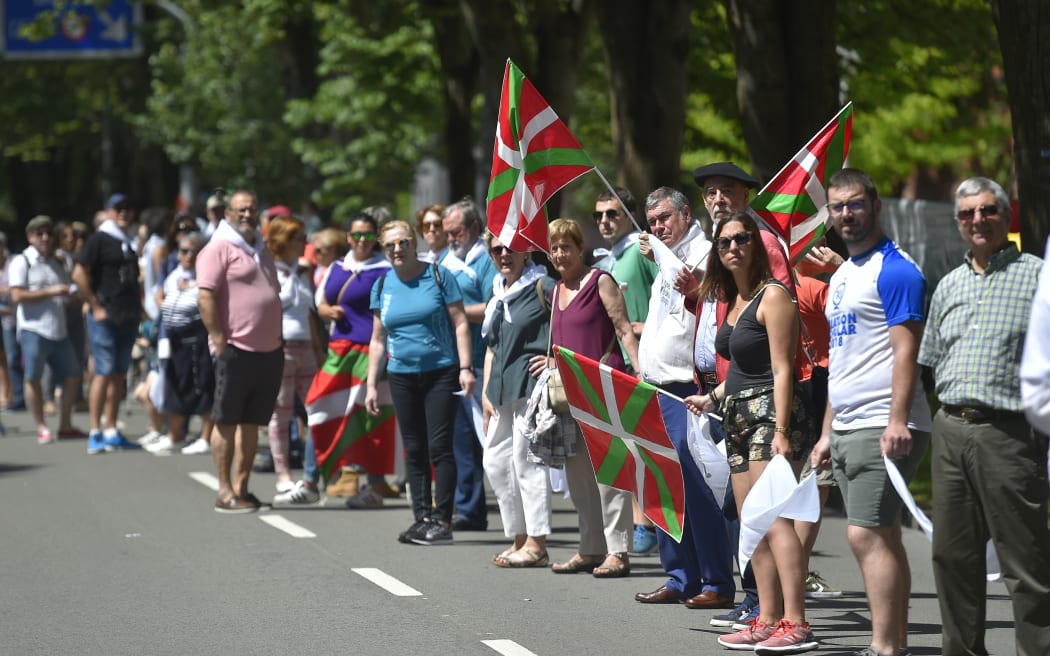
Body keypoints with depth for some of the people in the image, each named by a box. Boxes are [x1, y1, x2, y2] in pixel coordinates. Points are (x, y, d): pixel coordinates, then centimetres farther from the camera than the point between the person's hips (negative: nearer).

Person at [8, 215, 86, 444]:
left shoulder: (57, 264, 18)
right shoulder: (22, 262, -3)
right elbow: (17, 296, -14)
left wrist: (71, 295, 4)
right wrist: (51, 292, -20)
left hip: (59, 331, 7)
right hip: (33, 330, -7)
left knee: (72, 377, 6)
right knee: (33, 378, -1)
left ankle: (65, 425, 18)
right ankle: (41, 428, 6)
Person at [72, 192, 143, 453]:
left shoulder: (129, 244, 17)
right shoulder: (99, 240, -5)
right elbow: (79, 275, -12)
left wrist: (139, 305, 15)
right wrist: (96, 307, -13)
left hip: (129, 320, 7)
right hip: (105, 319, -7)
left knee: (119, 375, 8)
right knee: (104, 373, -8)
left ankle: (111, 432, 13)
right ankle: (95, 433, -6)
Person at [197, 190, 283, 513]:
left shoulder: (261, 250, 20)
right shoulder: (219, 249, -6)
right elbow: (205, 296, -14)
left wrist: (278, 337, 19)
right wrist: (218, 339, -18)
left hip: (269, 351, 8)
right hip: (236, 350, -8)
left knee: (252, 422, 10)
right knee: (227, 421, -3)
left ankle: (241, 487, 15)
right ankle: (225, 492, 0)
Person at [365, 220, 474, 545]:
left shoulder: (438, 276, -2)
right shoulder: (382, 286, 9)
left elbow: (460, 323, -2)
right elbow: (378, 339, 15)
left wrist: (465, 367, -11)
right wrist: (371, 384, 11)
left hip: (441, 373, -4)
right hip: (402, 377, 4)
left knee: (439, 447, -8)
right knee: (414, 451, 6)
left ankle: (442, 520, -4)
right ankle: (422, 518, 12)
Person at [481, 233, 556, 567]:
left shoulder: (542, 287, -9)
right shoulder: (497, 294, 17)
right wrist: (486, 392, 15)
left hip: (531, 386, -9)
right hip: (502, 389, 9)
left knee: (526, 460, -7)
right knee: (496, 461, 10)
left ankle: (536, 544, -2)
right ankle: (519, 538, 19)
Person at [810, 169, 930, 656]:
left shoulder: (894, 270, -8)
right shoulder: (841, 276, 20)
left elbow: (905, 350, -16)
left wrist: (897, 422, -24)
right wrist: (827, 432, 20)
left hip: (882, 429, -9)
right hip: (847, 429, 9)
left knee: (866, 535, -14)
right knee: (883, 538, 9)